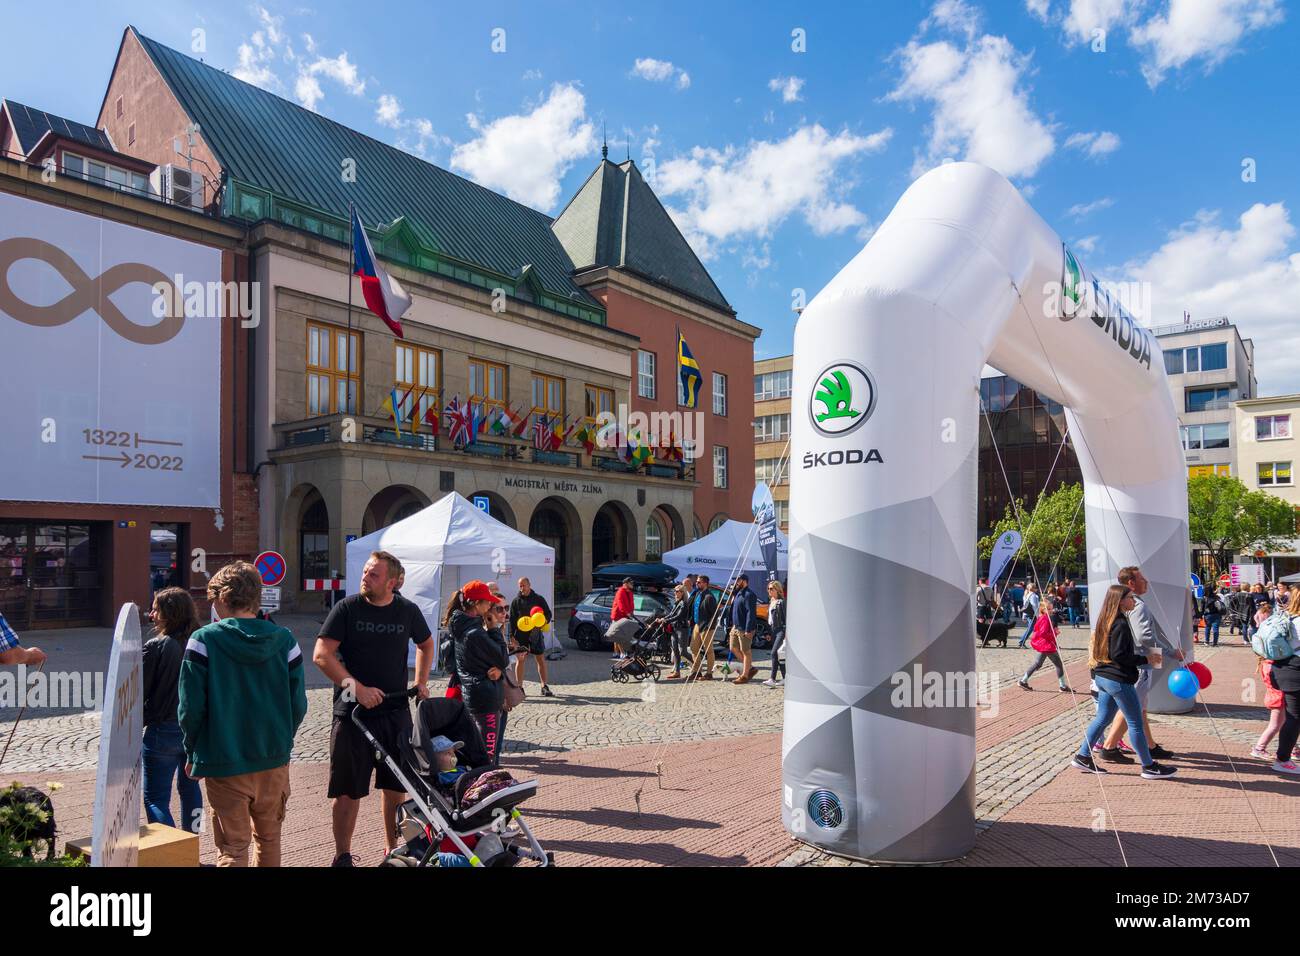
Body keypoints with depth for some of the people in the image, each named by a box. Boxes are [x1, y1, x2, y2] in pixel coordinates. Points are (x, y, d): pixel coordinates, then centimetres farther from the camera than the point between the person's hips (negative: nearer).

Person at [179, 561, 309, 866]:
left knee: (232, 849, 9)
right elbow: (298, 705, -2)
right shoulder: (285, 640, -4)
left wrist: (192, 752, 5)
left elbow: (191, 707, -11)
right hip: (274, 763, 3)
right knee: (269, 839, 22)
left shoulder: (204, 640, -12)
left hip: (224, 765, -3)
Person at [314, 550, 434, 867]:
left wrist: (421, 682, 11)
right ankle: (342, 855, 21)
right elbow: (322, 655, -12)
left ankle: (393, 849, 28)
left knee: (395, 785, 11)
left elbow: (426, 644, 21)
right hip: (353, 711, -3)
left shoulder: (408, 611, 3)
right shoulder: (347, 608, -7)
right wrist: (356, 688, -19)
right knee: (348, 790, 5)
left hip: (396, 713, 3)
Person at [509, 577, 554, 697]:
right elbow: (512, 620, 1)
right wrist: (512, 636, -7)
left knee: (541, 660, 4)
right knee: (521, 660, 2)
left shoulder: (539, 599, 5)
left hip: (536, 634, 1)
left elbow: (548, 614, 8)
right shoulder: (516, 601, 4)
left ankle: (545, 687, 10)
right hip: (521, 635, -1)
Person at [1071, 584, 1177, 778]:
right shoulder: (1121, 624, -18)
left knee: (1102, 718, 16)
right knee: (1135, 723, 2)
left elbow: (1095, 646, 17)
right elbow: (1119, 655, -22)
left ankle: (1083, 756, 19)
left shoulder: (1106, 621, 10)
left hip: (1103, 677, 9)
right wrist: (1145, 659, -14)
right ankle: (1149, 766, 12)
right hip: (1118, 679, -9)